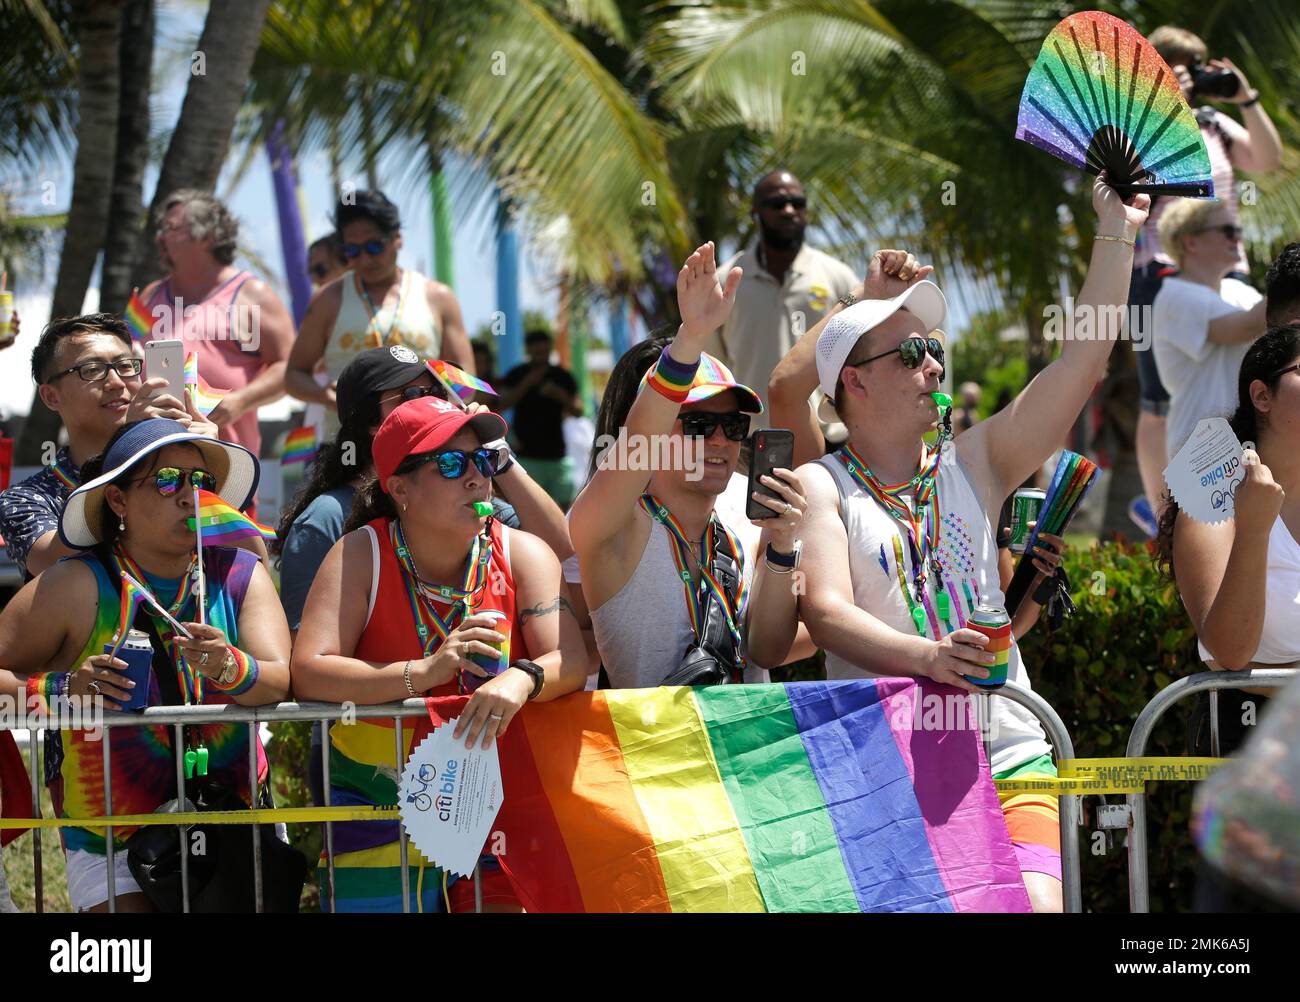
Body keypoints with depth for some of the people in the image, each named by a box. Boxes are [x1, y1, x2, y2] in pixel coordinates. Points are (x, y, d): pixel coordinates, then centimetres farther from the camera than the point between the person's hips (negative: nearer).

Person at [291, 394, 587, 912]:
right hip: (380, 804, -1)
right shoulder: (361, 556, -6)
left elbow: (570, 663, -11)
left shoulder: (523, 555, 0)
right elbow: (309, 674, -18)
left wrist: (522, 679, -34)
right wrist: (422, 674, -29)